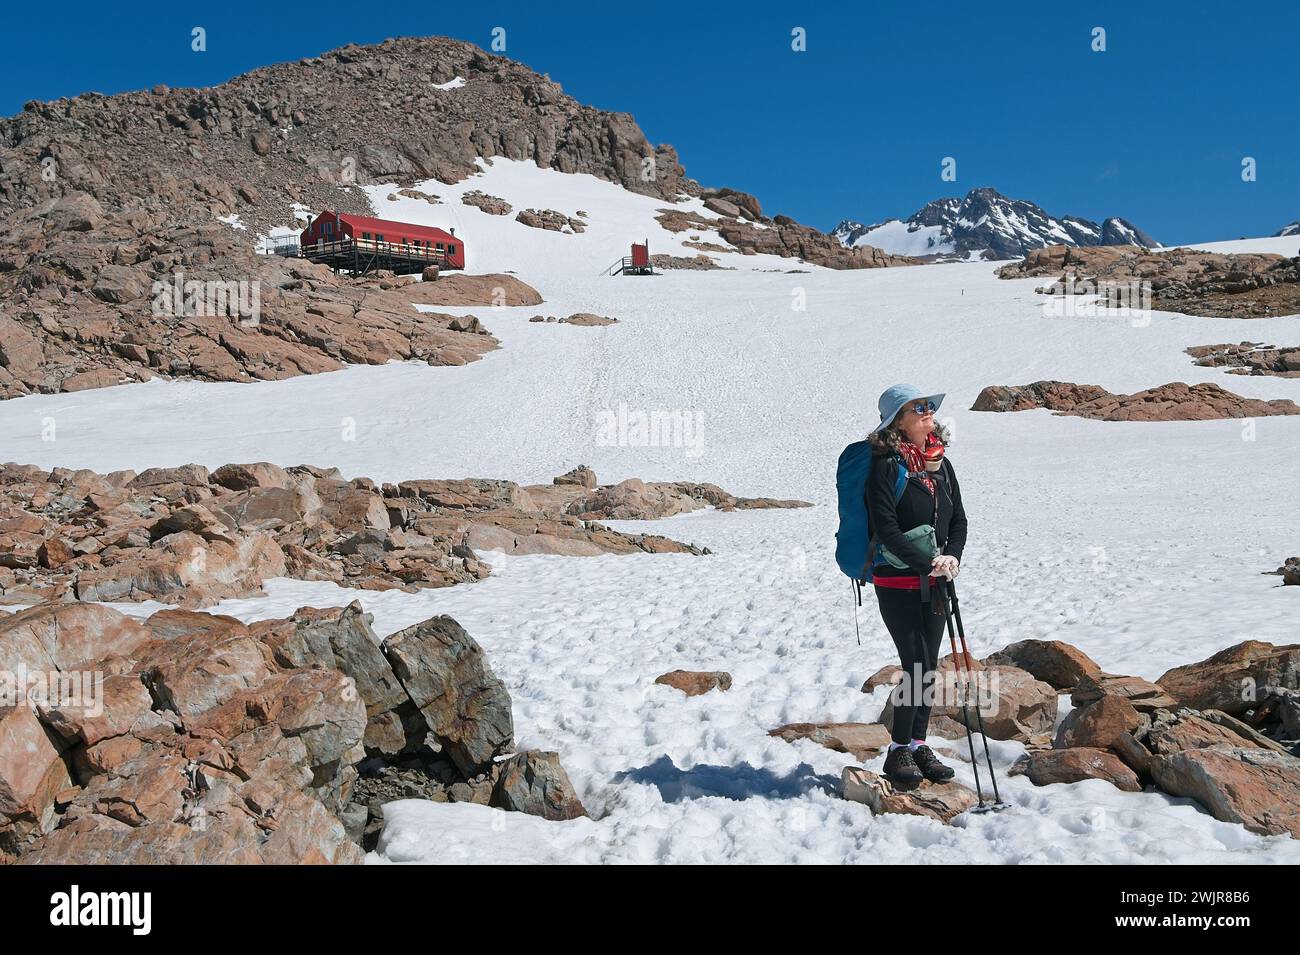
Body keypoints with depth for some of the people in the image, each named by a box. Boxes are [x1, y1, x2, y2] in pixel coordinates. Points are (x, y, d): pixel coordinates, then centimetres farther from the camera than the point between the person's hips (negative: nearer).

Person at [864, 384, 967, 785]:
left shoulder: (942, 463, 9)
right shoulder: (886, 465, -12)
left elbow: (959, 520, 10)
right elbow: (887, 529, -18)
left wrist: (952, 557, -8)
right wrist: (927, 563, -23)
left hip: (934, 582, 7)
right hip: (896, 582, -6)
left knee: (928, 666, 10)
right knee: (916, 665, -8)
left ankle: (918, 744, 22)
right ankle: (899, 751, 6)